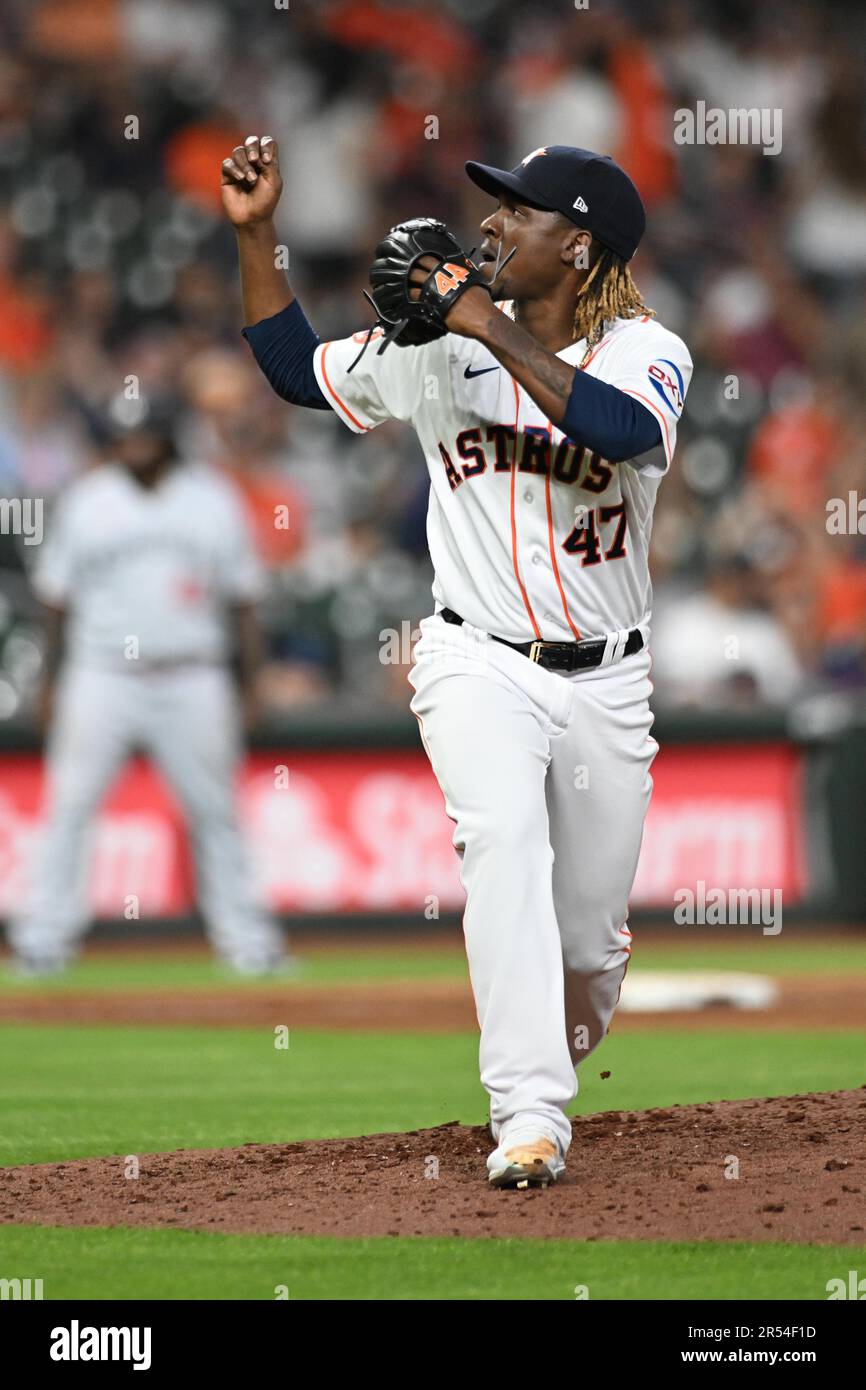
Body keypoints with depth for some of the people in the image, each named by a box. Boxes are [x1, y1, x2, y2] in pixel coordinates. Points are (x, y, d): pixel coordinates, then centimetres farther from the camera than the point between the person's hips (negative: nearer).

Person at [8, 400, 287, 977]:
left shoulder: (214, 500, 5)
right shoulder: (86, 501, 4)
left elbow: (242, 597, 9)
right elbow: (58, 597, 8)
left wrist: (249, 683, 5)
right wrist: (51, 681, 4)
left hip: (191, 685, 1)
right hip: (102, 679, -1)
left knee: (215, 810, 3)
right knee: (70, 805, -6)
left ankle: (246, 940, 11)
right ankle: (45, 937, -2)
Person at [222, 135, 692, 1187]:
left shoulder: (646, 352, -10)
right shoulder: (440, 349, -1)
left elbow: (619, 430, -33)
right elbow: (297, 370, 9)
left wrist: (498, 331, -32)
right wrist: (254, 234, 0)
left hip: (606, 680, 0)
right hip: (480, 665, 0)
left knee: (591, 928, 8)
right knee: (503, 838, -28)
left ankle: (561, 1053, 44)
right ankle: (529, 1118, -35)